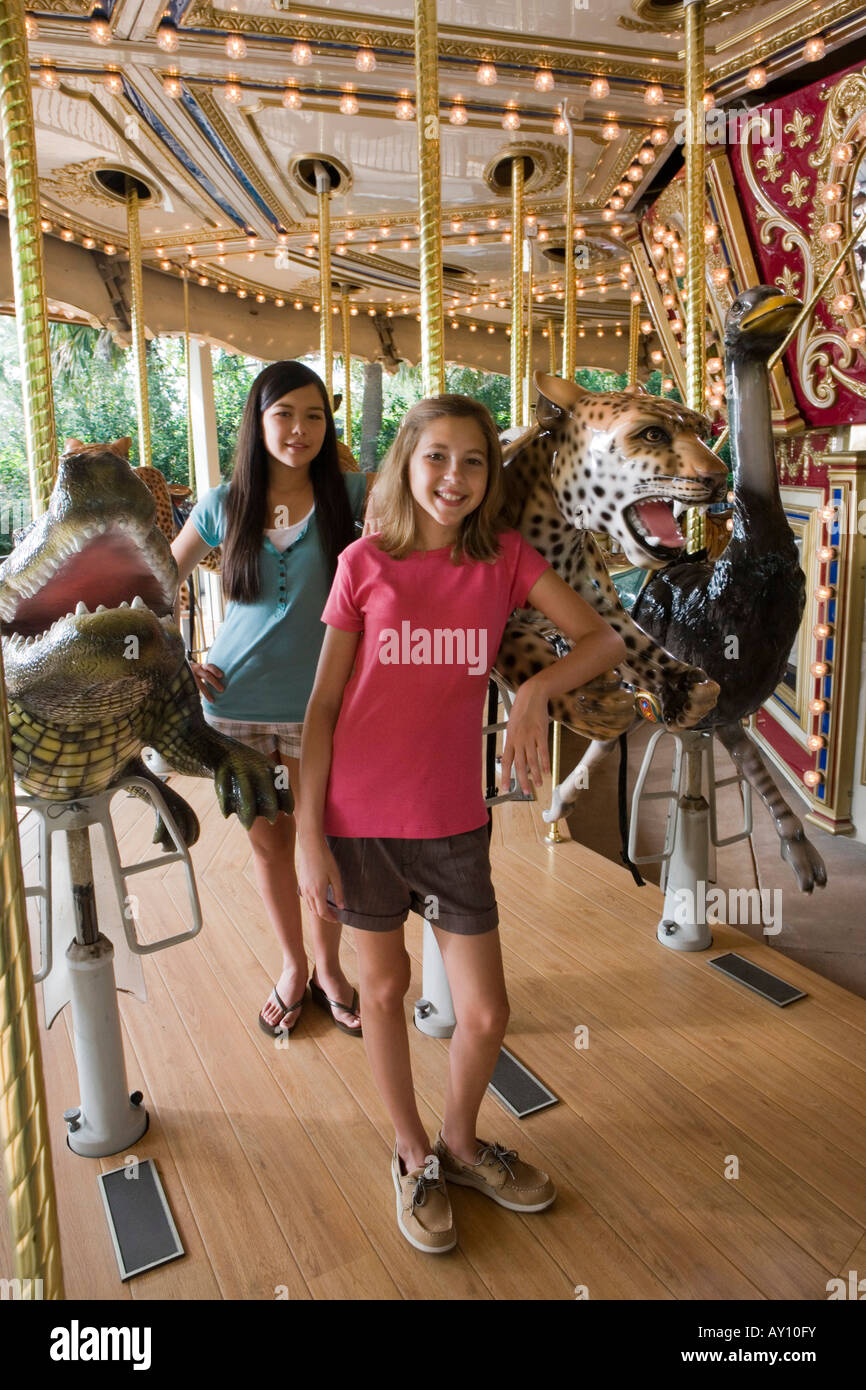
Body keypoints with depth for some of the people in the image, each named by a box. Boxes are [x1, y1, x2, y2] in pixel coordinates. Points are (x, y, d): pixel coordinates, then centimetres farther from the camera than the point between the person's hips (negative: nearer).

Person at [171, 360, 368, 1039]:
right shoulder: (223, 505, 1)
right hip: (236, 702, 2)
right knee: (267, 839, 14)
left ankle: (329, 968, 34)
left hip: (318, 703, -1)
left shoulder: (350, 495, -3)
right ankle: (293, 967, 36)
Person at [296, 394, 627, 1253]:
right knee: (384, 987, 16)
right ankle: (413, 1157, 41)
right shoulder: (364, 563, -4)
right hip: (359, 818, -1)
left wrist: (535, 691, -24)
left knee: (485, 1014, 8)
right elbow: (322, 705, -3)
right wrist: (308, 836, -6)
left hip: (452, 822, 2)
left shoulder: (504, 558, 1)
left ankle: (461, 1141, 41)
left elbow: (603, 641, -4)